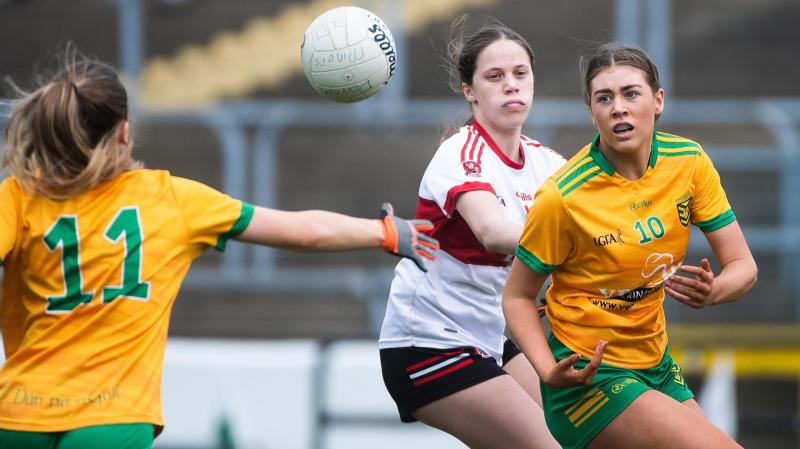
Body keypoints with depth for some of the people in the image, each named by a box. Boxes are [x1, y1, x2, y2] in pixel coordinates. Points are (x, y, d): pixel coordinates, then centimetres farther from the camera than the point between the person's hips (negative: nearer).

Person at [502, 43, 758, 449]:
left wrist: (712, 291, -26)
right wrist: (550, 372, -25)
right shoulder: (562, 197, -20)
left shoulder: (689, 162, -6)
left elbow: (742, 266, -2)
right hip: (588, 375, -6)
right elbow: (517, 297, -8)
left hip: (656, 365, 6)